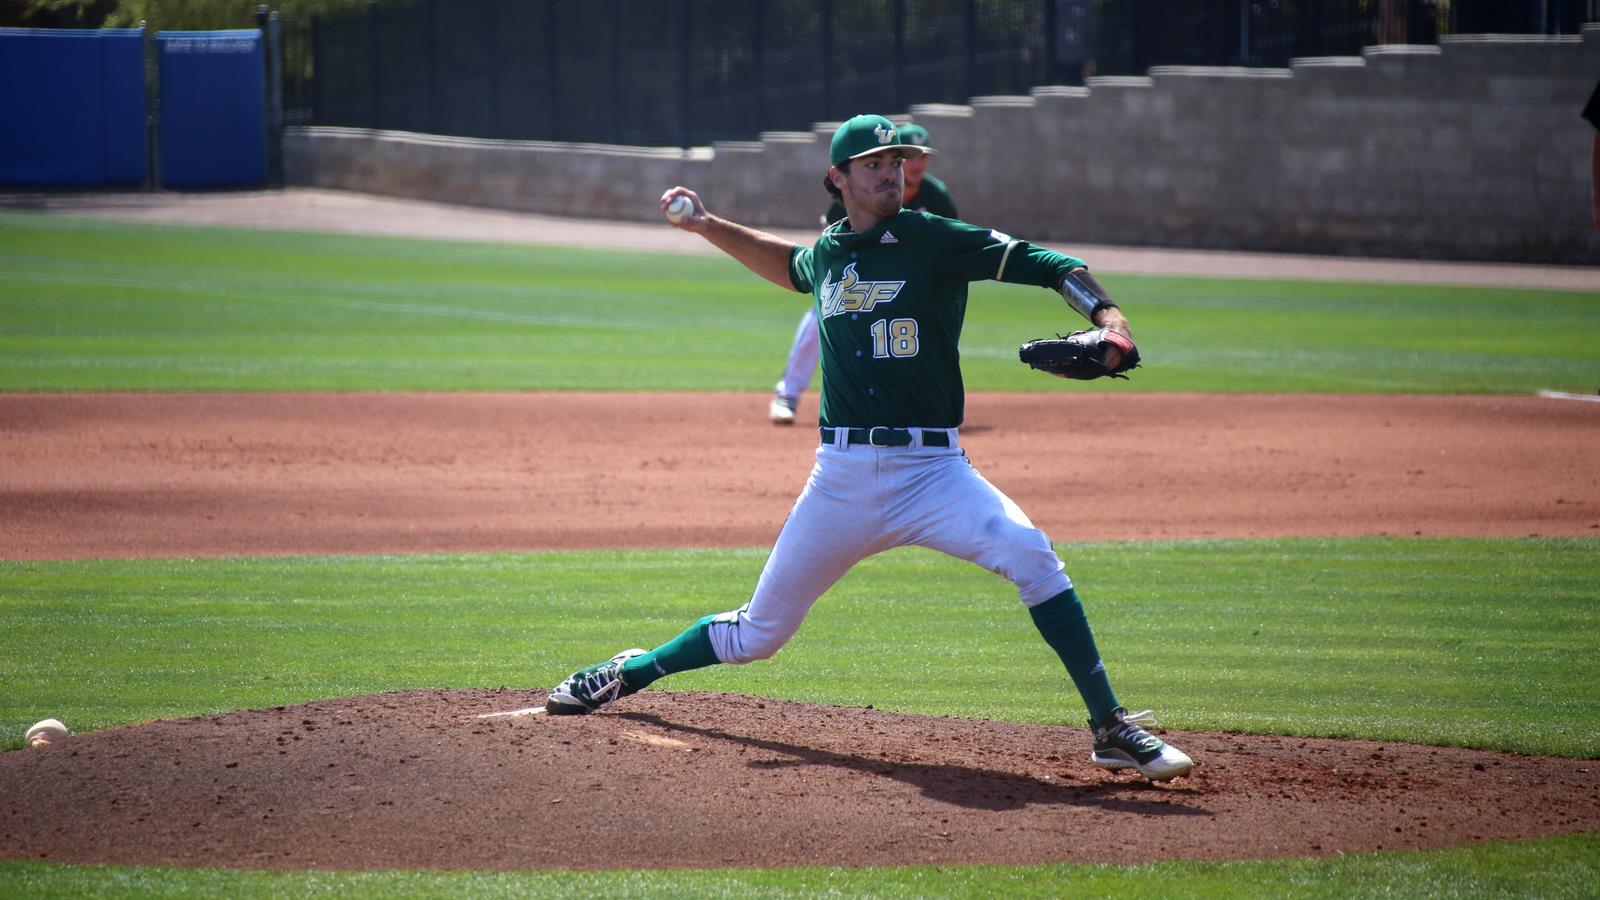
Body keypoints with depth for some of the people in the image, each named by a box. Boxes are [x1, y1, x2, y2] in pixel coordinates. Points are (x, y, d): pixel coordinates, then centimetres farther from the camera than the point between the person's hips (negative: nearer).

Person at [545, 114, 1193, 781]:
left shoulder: (934, 242, -4)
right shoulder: (829, 252, 11)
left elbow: (1050, 266, -13)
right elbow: (789, 266, 37)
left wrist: (1108, 320, -31)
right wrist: (707, 227, 27)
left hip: (930, 470, -4)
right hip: (842, 476, 4)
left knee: (1028, 553, -29)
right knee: (759, 632, 10)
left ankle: (1112, 729, -25)